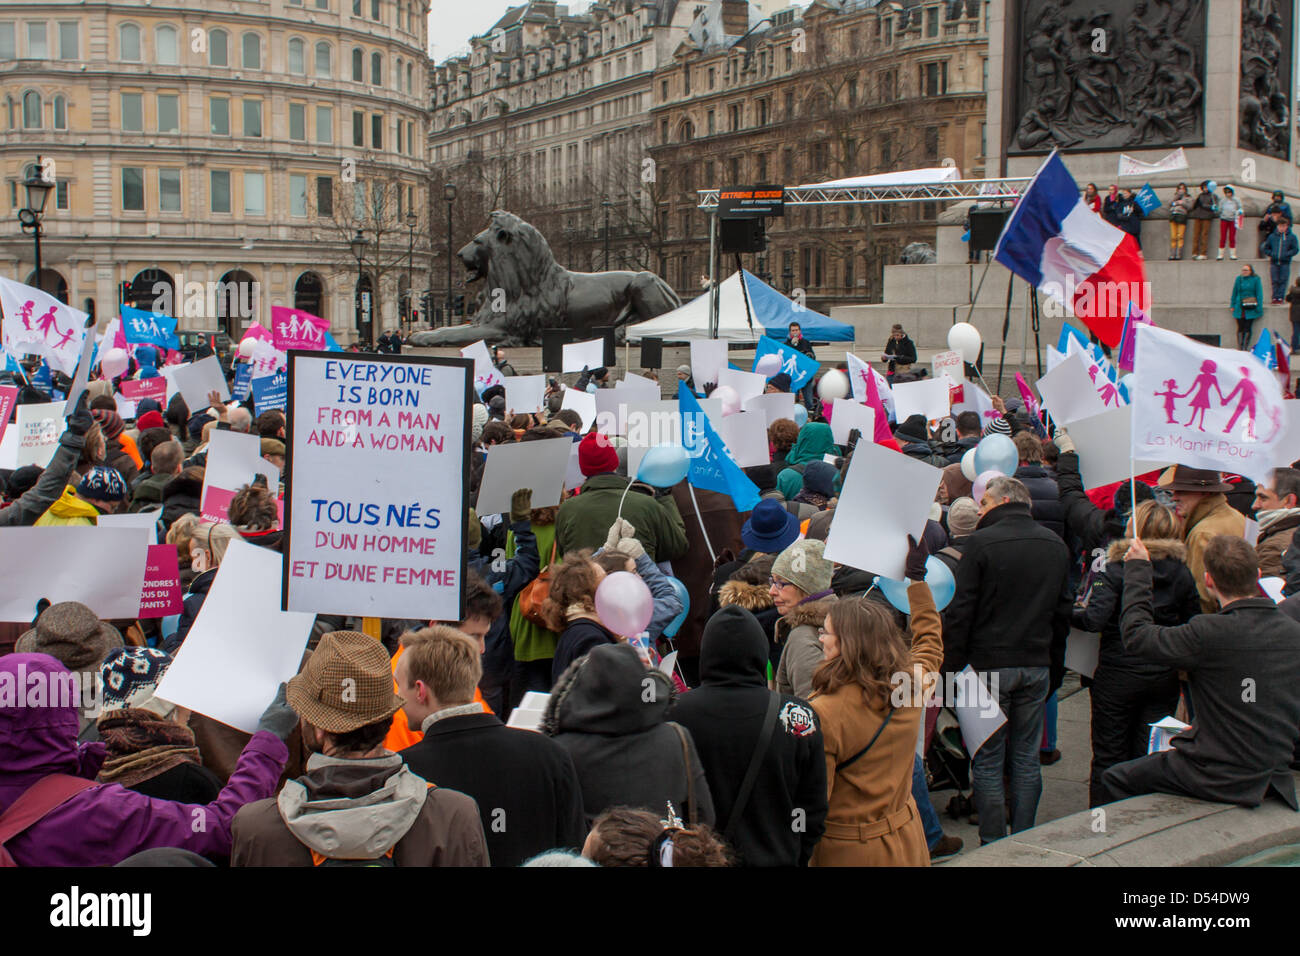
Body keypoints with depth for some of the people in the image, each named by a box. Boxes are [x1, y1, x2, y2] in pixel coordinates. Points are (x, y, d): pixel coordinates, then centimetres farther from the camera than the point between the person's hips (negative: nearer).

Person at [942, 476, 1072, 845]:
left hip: (990, 664, -5)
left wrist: (952, 662, -4)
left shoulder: (981, 543, -9)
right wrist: (1055, 667, 21)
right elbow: (1063, 611, 15)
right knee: (1027, 758, 12)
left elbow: (960, 610, -10)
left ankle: (993, 845, 7)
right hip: (1037, 667, 5)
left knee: (988, 761, 3)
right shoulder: (1055, 545, 8)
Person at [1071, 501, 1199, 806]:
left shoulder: (1116, 569, -11)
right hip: (1164, 677, 3)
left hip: (1117, 675, -3)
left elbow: (1094, 619, -22)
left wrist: (1069, 612, -4)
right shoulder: (1181, 573, 2)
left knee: (1109, 758, 7)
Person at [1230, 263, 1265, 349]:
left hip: (1251, 309, -2)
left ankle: (1245, 348, -1)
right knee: (1240, 328, 0)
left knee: (1247, 328, -4)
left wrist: (1259, 306, -7)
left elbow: (1259, 293, 0)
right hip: (1240, 308, 2)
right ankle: (1240, 348, 2)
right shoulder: (1238, 279, 9)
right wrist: (1233, 305, 10)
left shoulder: (1255, 279, 1)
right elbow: (1234, 293, 15)